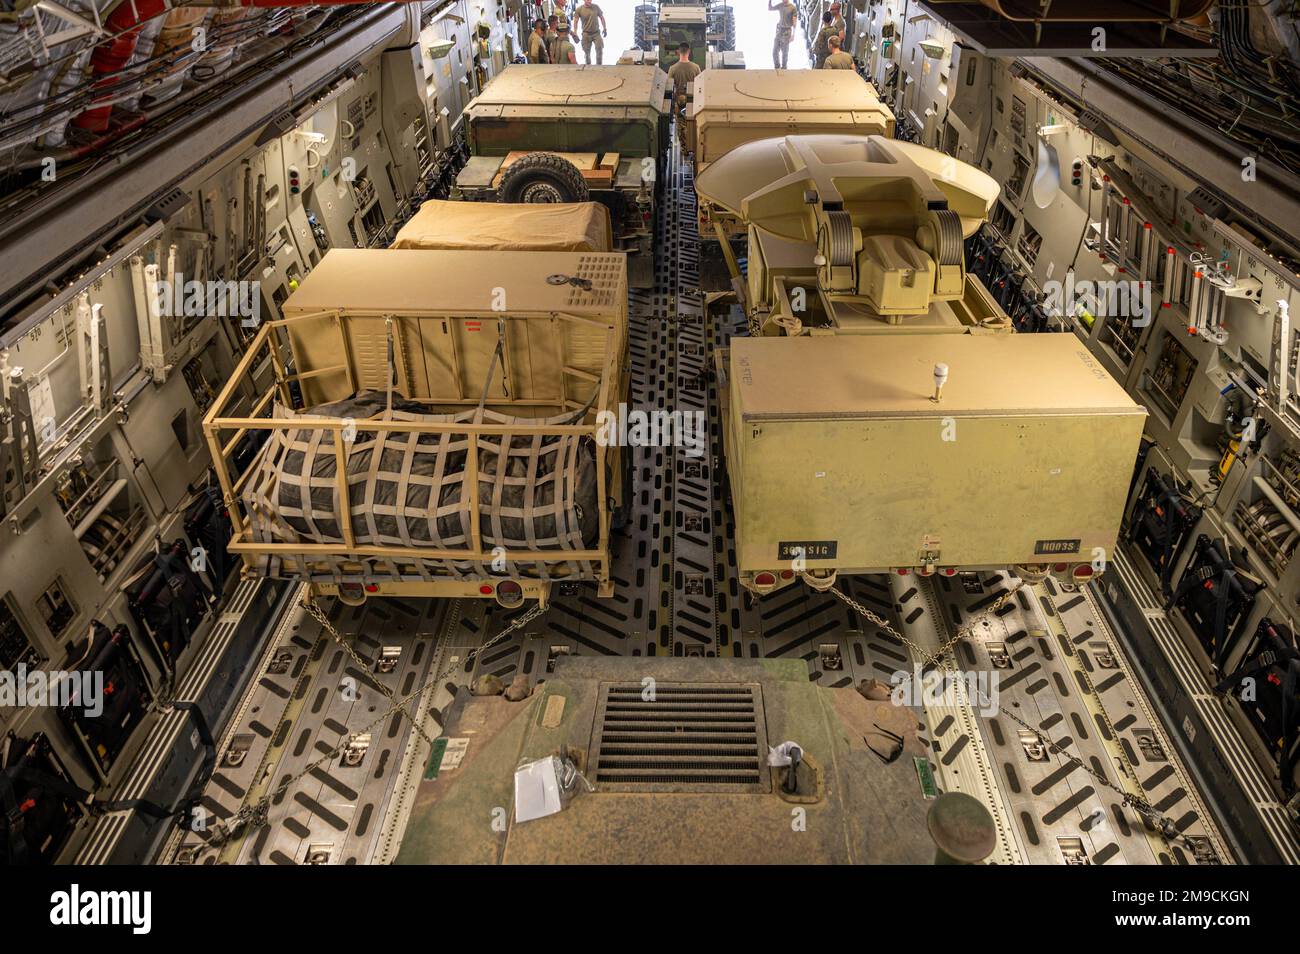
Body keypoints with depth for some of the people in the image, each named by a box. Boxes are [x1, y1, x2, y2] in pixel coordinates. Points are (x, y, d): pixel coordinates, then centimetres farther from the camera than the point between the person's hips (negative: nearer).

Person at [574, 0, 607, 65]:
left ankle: (599, 65, 3)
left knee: (600, 49, -9)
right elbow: (576, 21, -8)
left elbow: (601, 17, 11)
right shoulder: (579, 9, -7)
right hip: (586, 34, -1)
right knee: (587, 52, 6)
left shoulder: (596, 7, 0)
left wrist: (604, 28, 7)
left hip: (597, 33, 1)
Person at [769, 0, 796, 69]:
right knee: (775, 51, 4)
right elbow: (770, 8, 17)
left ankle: (783, 68, 9)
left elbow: (794, 22, -10)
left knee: (784, 52, -1)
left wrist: (793, 34, -16)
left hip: (787, 31, -5)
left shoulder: (793, 8, -9)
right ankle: (777, 67, 18)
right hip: (779, 30, 5)